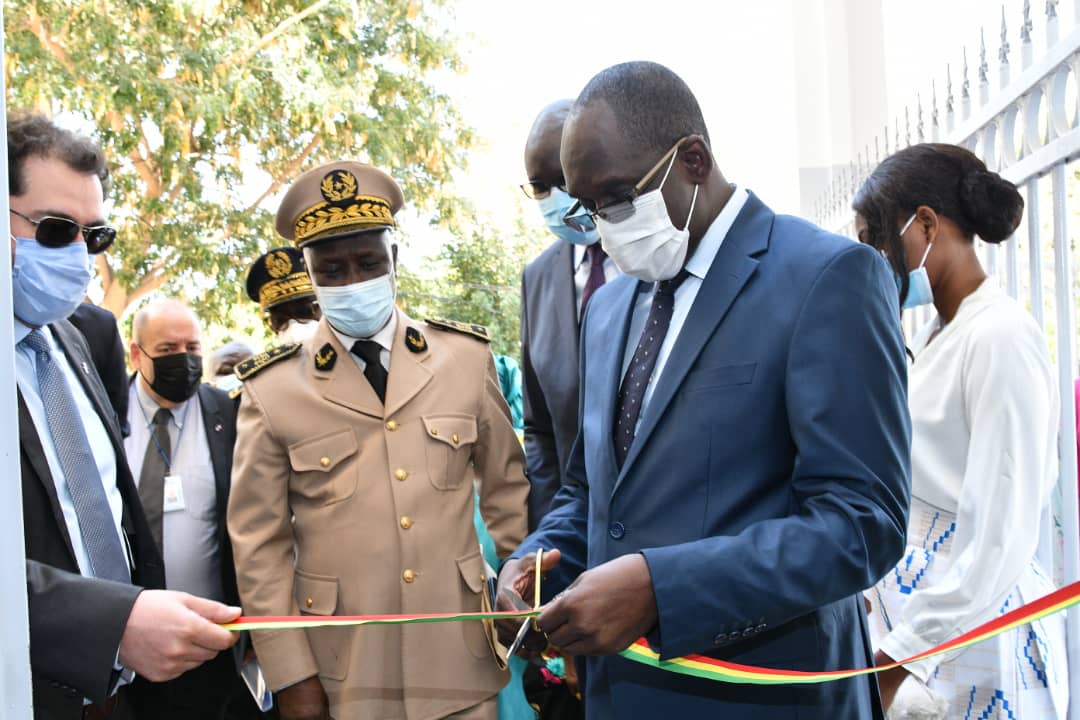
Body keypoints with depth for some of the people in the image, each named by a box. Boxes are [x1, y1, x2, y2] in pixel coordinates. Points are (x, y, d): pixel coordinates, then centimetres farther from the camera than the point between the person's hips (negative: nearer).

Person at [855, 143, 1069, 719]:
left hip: (975, 632, -7)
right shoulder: (932, 335, 9)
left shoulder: (1001, 338, -16)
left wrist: (893, 661, -18)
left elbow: (1000, 540, -20)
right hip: (908, 613, 7)